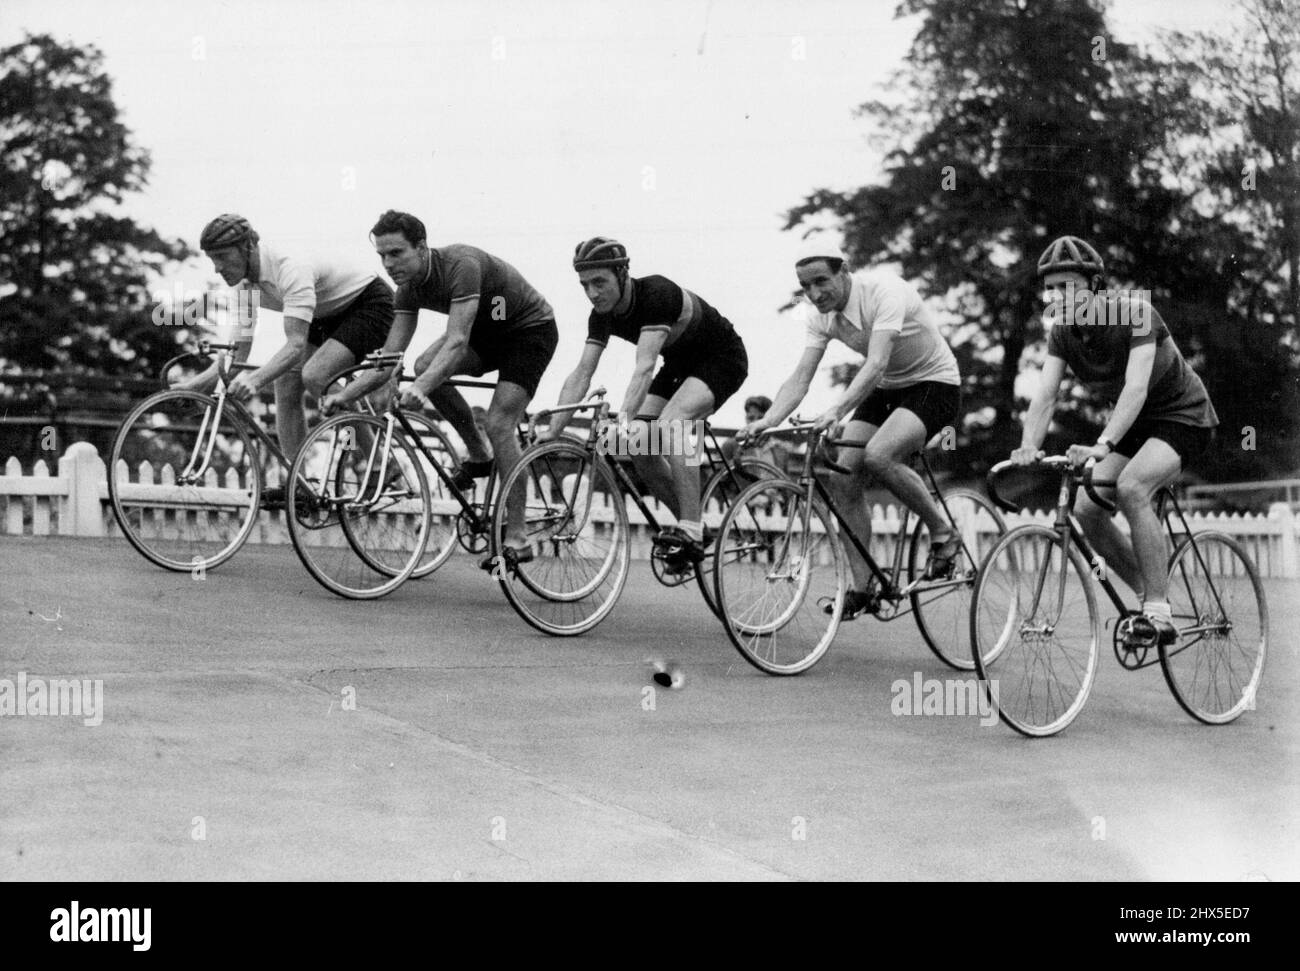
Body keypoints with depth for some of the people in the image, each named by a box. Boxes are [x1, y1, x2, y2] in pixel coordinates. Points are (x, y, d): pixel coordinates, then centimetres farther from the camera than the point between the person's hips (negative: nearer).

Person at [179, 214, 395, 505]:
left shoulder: (290, 270, -35)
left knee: (314, 375, -27)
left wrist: (255, 380, -58)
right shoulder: (245, 284, -8)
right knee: (285, 384, -8)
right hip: (330, 315, 9)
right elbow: (237, 354, -5)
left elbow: (296, 345, -44)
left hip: (370, 303, -9)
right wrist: (190, 386, -19)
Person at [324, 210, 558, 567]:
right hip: (487, 331, 7)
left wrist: (419, 389, -56)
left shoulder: (460, 266, -33)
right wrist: (345, 395, -23)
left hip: (531, 329, -7)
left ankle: (517, 540, -15)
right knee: (425, 367, -17)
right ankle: (479, 453, 2)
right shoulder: (410, 286, -9)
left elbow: (457, 342, -42)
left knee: (498, 425, -20)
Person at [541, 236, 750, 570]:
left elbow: (645, 368, -42)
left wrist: (623, 421, -52)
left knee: (670, 422, -32)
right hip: (681, 363, 8)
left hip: (722, 358, -8)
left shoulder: (657, 294, -33)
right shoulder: (603, 315, -11)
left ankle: (690, 533, -29)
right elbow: (581, 374, -11)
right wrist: (553, 430, -22)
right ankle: (689, 524, 7)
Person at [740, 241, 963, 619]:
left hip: (934, 384, -7)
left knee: (878, 456, -32)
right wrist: (767, 421, -31)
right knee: (842, 476, -10)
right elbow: (800, 378, -12)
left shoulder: (884, 291, -28)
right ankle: (862, 587, 0)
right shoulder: (821, 314, -8)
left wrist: (836, 411, -53)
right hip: (886, 389, 7)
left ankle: (943, 533, -10)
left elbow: (876, 363, -39)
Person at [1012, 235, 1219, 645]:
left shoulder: (1134, 312, -27)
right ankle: (1149, 596, 8)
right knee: (1087, 507, -9)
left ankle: (1160, 613, -27)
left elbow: (1136, 386, -39)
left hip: (1182, 416, -7)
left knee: (1130, 488, -31)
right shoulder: (1063, 331, -9)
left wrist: (1102, 445, -53)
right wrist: (1028, 447, -39)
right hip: (1134, 424, 7)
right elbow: (1045, 395, -19)